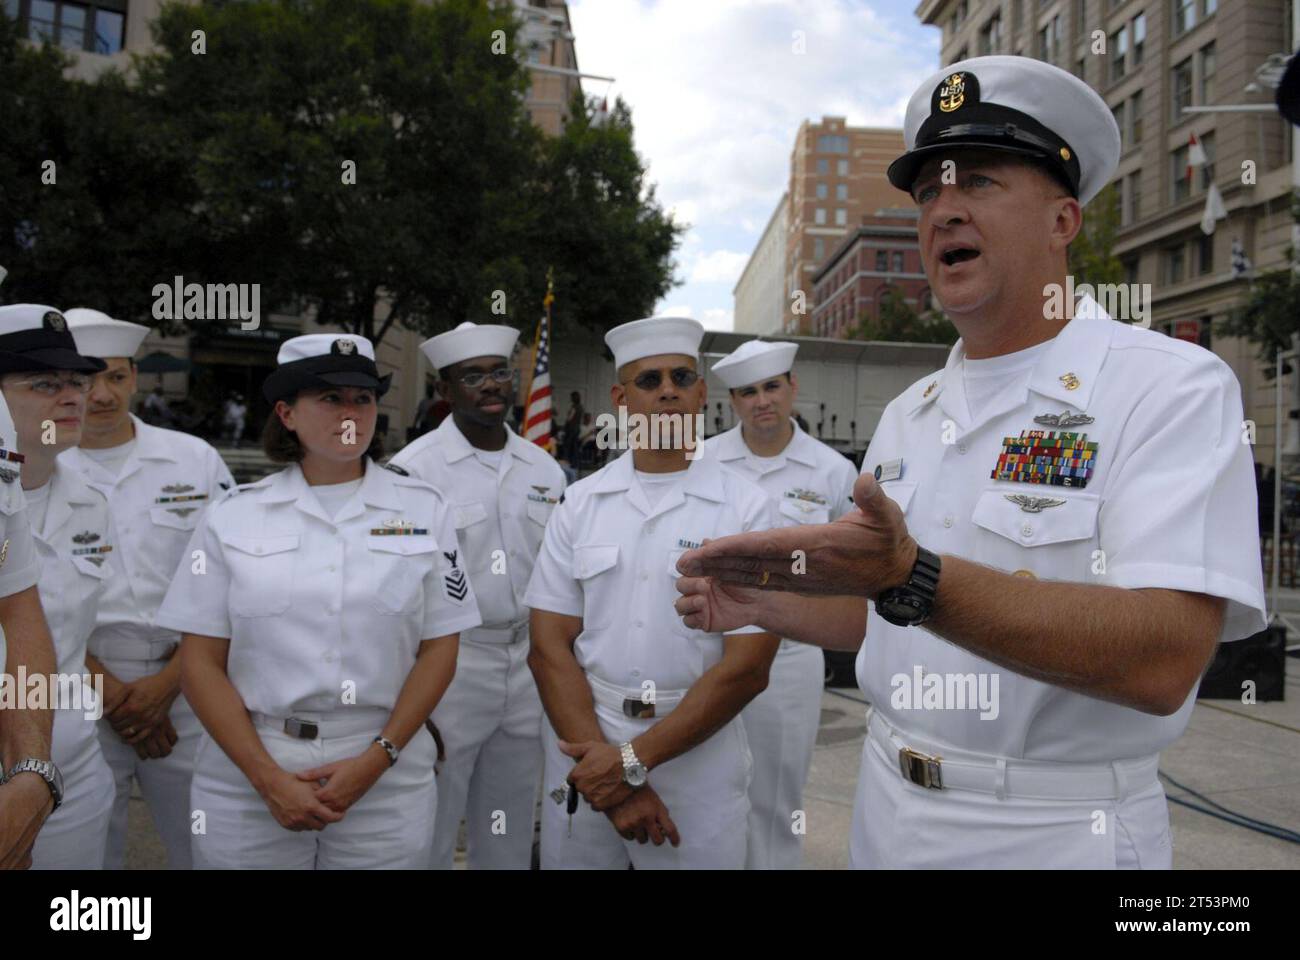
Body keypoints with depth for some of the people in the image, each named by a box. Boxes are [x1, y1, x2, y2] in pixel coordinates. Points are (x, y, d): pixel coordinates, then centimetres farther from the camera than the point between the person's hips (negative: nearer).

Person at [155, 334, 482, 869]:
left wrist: (375, 761, -10)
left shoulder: (422, 509, 0)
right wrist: (268, 779, -9)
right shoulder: (233, 516, 0)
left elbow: (438, 650, -1)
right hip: (246, 773, 0)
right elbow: (201, 662, -1)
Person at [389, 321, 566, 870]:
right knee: (428, 840, 6)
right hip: (447, 671, -4)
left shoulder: (544, 470, 7)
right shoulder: (412, 470, -9)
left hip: (527, 673, 5)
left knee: (510, 844, 16)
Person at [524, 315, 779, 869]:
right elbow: (549, 648, -3)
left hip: (697, 753, -2)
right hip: (583, 744, 2)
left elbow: (746, 667, -11)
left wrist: (634, 761, -13)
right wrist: (608, 769, -11)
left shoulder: (746, 509, -7)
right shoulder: (580, 503, 0)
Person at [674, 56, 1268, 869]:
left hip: (1056, 834, -5)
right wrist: (763, 603, -2)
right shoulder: (907, 416, 6)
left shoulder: (1173, 388, -14)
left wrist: (909, 578, -37)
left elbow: (1163, 663, -26)